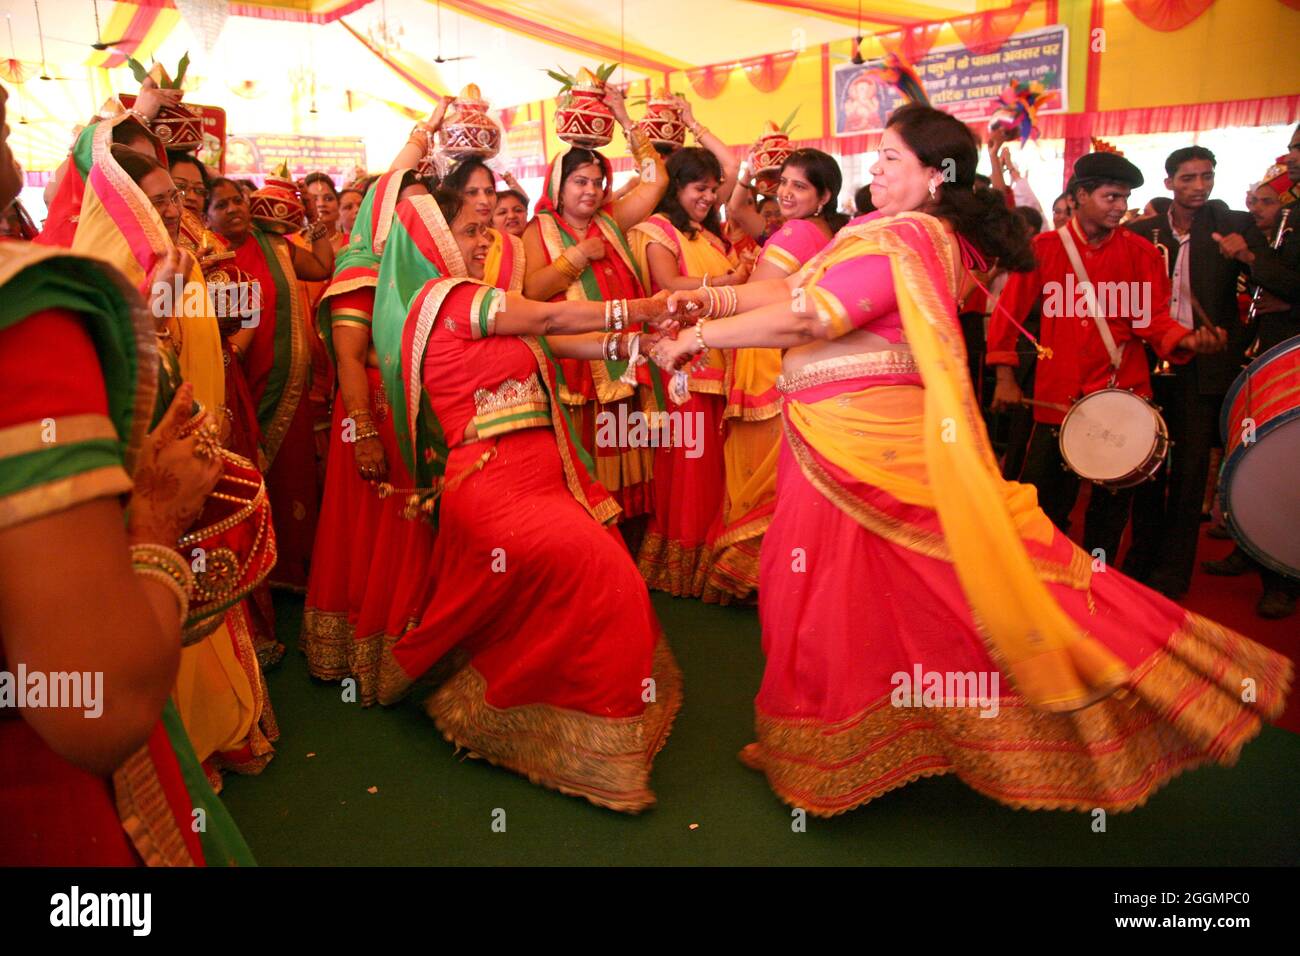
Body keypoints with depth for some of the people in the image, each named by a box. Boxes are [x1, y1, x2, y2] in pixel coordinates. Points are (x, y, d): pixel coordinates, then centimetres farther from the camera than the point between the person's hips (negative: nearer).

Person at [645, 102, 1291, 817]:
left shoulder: (905, 238, -17)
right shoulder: (902, 230, 14)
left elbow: (807, 318, -24)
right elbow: (800, 290, 11)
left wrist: (697, 338, -15)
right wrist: (713, 300, 2)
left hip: (859, 446, -9)